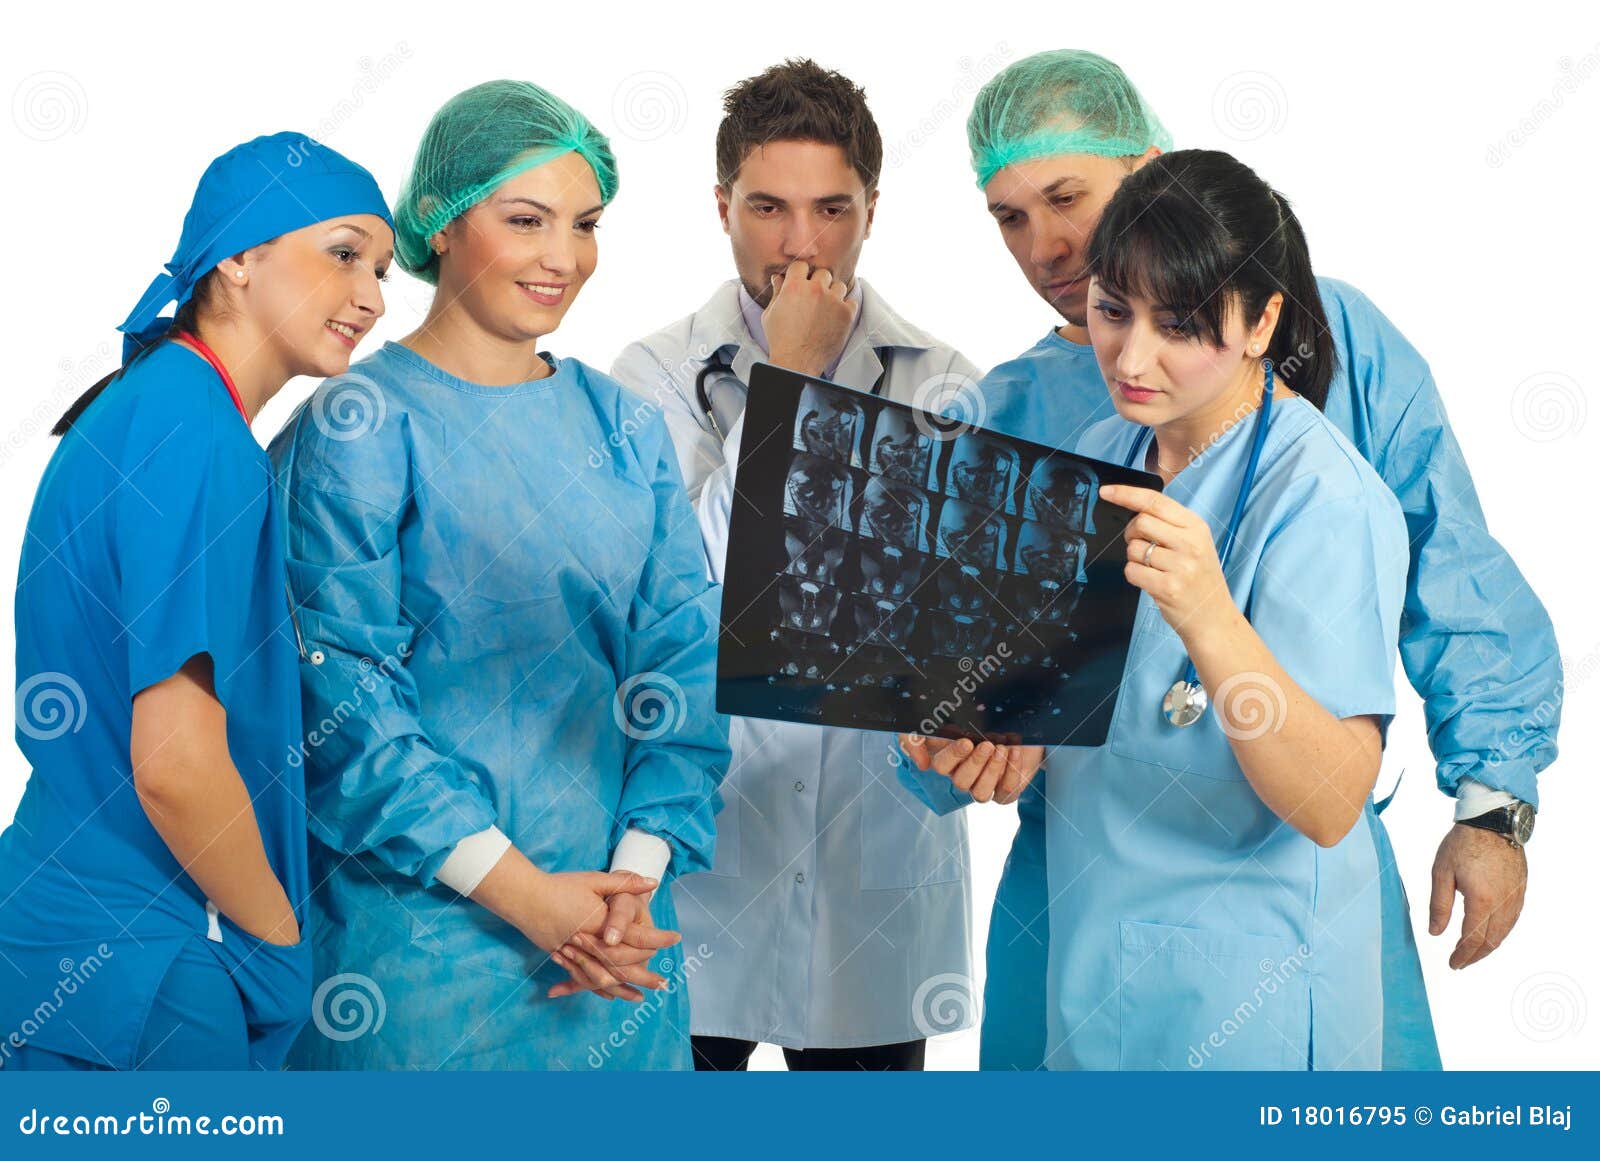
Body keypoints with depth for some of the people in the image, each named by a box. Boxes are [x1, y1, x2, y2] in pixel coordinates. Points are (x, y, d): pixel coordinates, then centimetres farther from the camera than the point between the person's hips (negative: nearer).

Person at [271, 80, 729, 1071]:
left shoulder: (622, 429, 9)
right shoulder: (357, 431, -7)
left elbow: (683, 660, 5)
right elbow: (339, 703, -13)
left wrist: (637, 875, -9)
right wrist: (522, 892, -17)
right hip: (418, 931, -5)